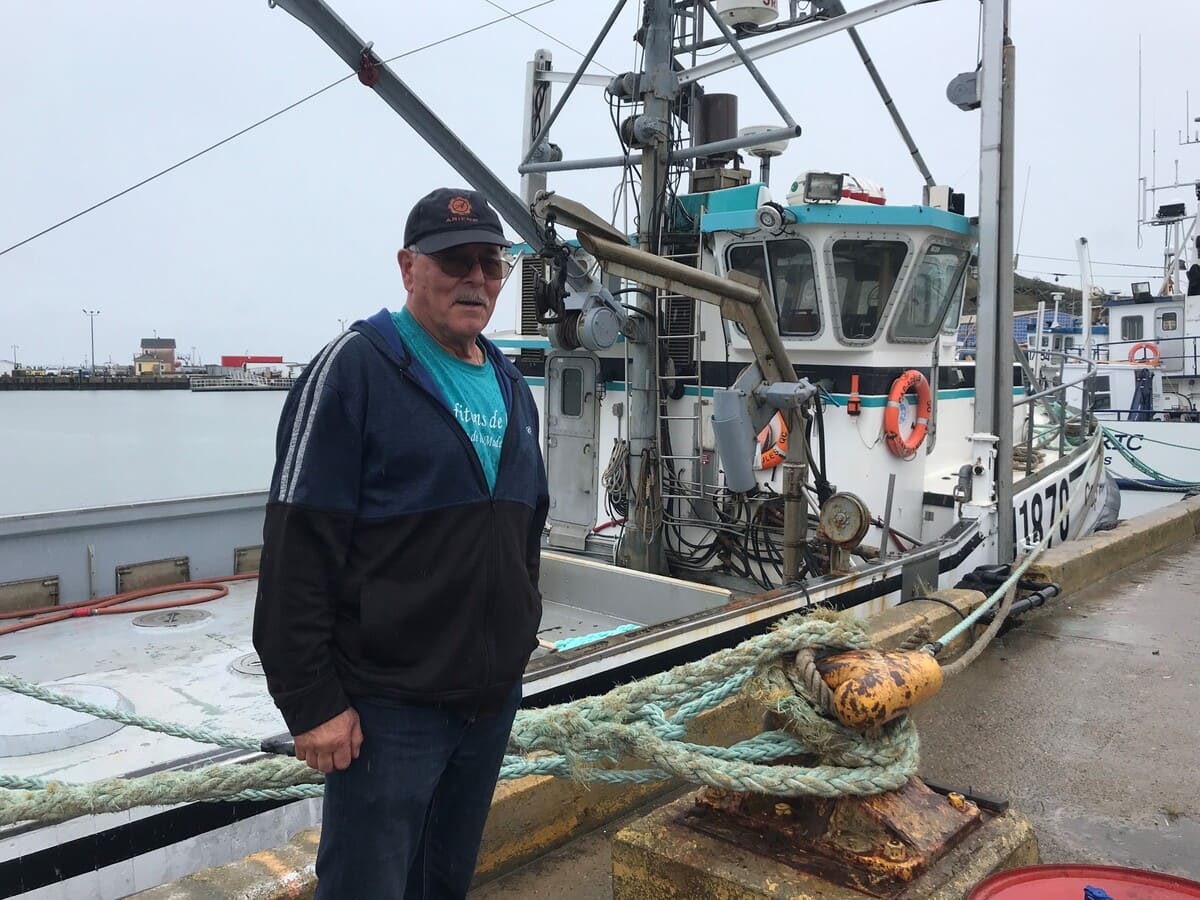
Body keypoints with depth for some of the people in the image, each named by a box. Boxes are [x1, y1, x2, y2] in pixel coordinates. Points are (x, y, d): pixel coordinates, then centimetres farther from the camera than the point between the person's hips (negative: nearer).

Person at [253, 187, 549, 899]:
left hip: (495, 699, 7)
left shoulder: (511, 388, 10)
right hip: (387, 705, -6)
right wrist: (312, 702, -17)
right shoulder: (356, 369, -12)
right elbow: (298, 551, -16)